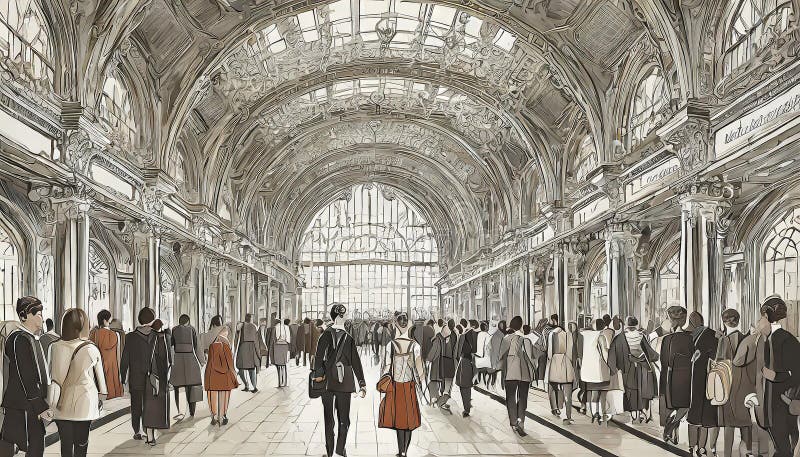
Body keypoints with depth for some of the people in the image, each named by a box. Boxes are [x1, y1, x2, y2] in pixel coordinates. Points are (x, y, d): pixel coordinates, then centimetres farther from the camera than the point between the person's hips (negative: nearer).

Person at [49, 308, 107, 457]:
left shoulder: (55, 347, -8)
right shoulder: (91, 349, -9)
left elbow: (52, 376, -5)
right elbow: (100, 375, 2)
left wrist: (52, 402, 3)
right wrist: (102, 394, 17)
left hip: (62, 405, 1)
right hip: (84, 403, -1)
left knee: (65, 445, 9)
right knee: (81, 444, 10)